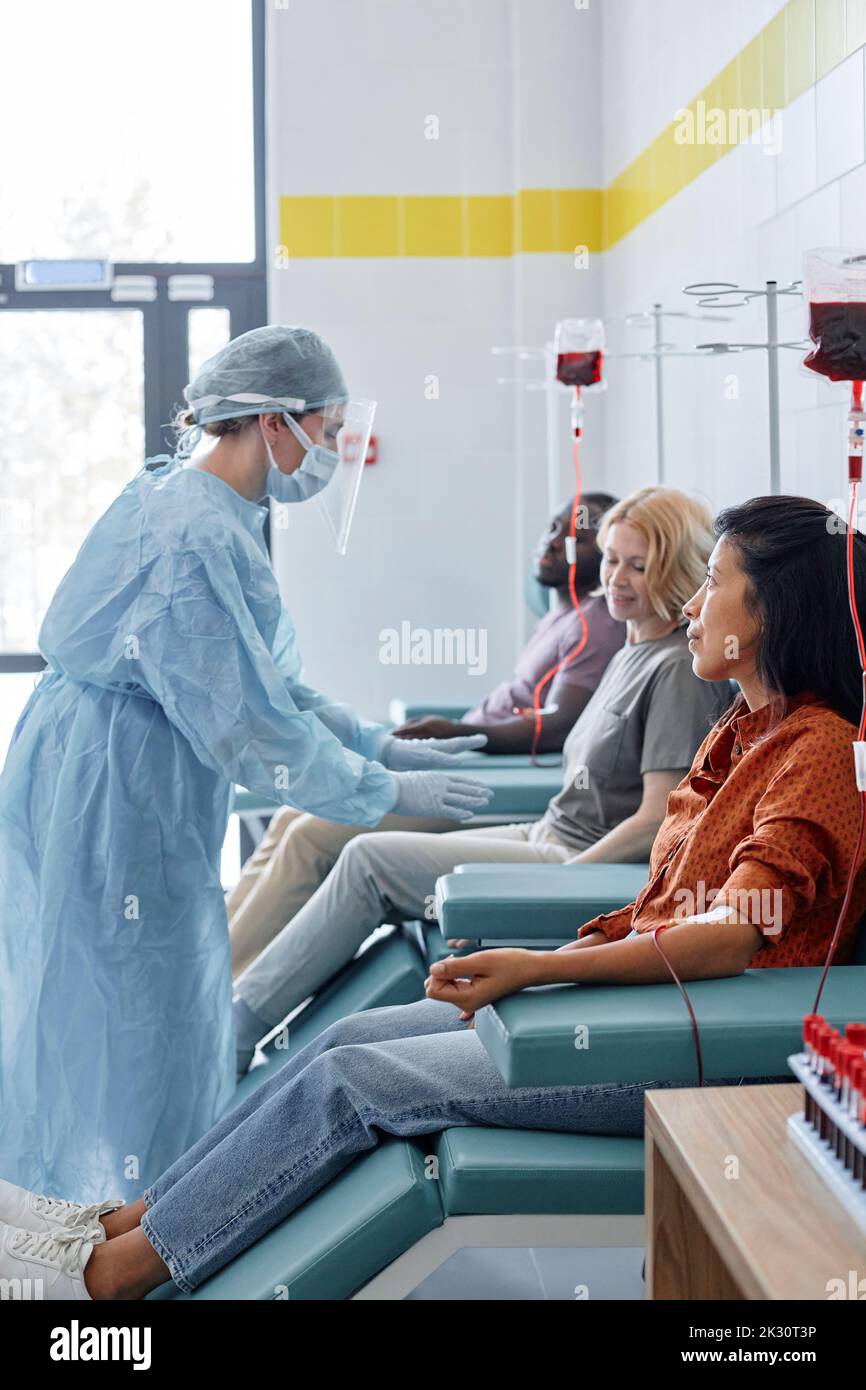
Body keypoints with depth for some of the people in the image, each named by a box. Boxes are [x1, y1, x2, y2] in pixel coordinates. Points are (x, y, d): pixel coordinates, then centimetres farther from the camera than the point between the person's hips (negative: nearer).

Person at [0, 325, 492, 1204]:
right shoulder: (196, 537, -23)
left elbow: (260, 679, 16)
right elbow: (245, 721, -23)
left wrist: (380, 744, 11)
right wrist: (385, 792, -13)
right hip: (117, 793, -11)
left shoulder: (199, 511, 10)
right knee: (140, 1007, -1)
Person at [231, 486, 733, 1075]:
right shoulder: (634, 652, 14)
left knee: (371, 859, -12)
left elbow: (657, 820, -19)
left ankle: (234, 1031, -5)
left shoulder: (682, 669, -15)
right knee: (373, 858, 0)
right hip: (548, 836, 9)